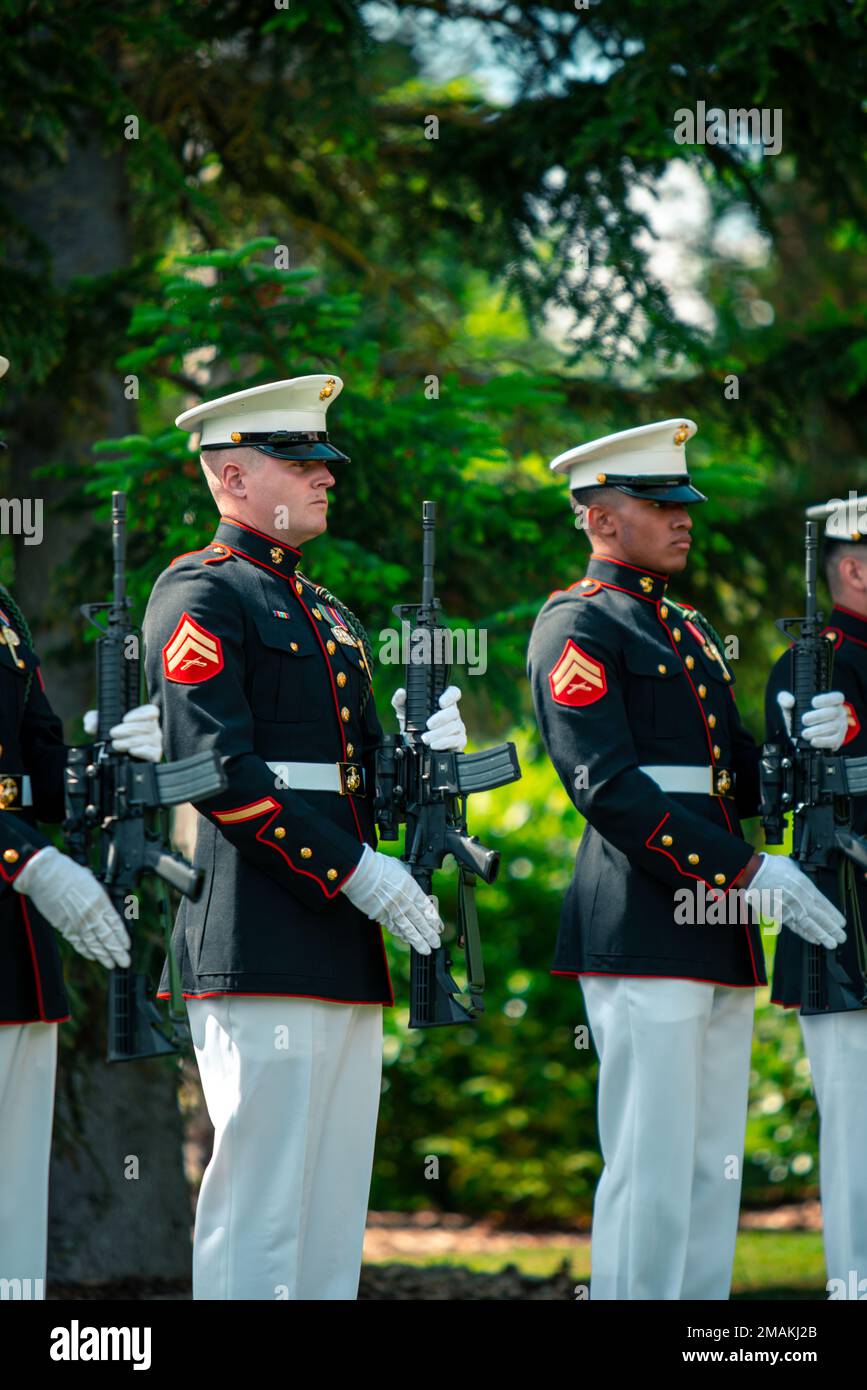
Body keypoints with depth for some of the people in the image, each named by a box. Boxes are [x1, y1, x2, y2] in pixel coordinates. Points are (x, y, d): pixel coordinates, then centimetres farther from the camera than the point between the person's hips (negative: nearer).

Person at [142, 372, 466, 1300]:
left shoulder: (327, 614, 23)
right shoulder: (200, 596, -5)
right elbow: (216, 767, -16)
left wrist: (422, 749, 1)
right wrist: (356, 870, -17)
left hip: (345, 942, 9)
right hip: (261, 941, -9)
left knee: (333, 1198, 8)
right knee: (260, 1192, -11)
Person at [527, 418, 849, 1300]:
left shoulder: (686, 628, 21)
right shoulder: (577, 627, -6)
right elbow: (608, 787, -16)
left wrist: (801, 743, -1)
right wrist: (749, 871, -19)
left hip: (719, 932, 9)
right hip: (643, 929, -9)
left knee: (713, 1168, 8)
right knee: (651, 1165, -10)